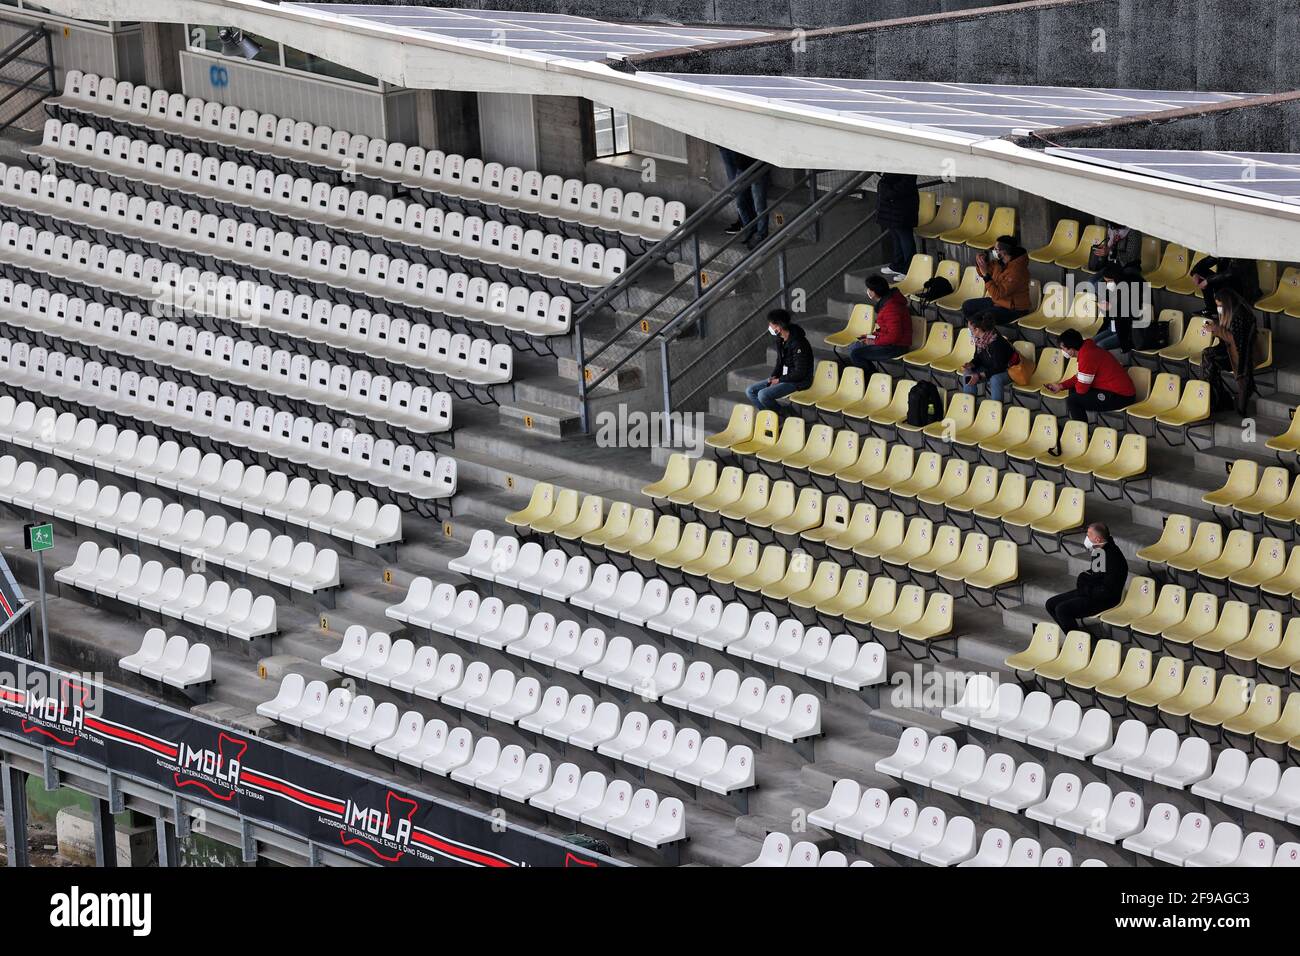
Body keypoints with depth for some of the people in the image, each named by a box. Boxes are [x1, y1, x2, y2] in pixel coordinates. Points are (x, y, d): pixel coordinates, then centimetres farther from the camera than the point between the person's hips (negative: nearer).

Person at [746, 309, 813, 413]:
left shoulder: (798, 344, -24)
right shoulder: (780, 340, 4)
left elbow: (800, 373, -23)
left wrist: (779, 380, -16)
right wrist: (773, 376, -2)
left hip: (798, 381, -9)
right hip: (783, 377, 9)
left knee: (763, 395, -26)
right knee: (750, 391, 1)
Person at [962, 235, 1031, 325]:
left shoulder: (1016, 271, -31)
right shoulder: (999, 262, -5)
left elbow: (997, 295, -31)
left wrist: (986, 274, -31)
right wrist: (981, 263, -9)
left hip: (1013, 309, -9)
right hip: (998, 301, 9)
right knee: (967, 306, 11)